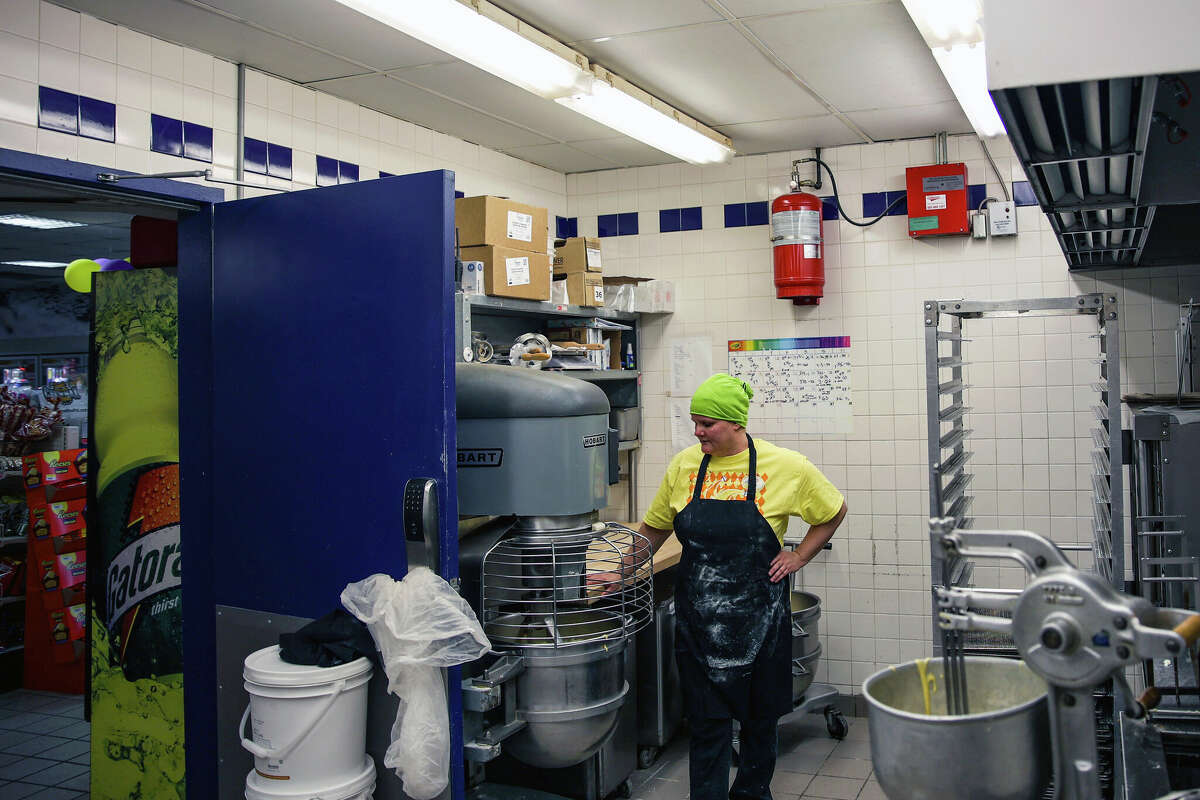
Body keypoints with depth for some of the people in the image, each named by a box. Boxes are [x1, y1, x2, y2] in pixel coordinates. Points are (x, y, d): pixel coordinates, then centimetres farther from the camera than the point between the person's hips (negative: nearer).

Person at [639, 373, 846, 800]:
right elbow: (654, 530, 10)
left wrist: (797, 558, 0)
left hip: (759, 616, -1)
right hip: (699, 620, 1)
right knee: (707, 721, 3)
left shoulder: (786, 467, -8)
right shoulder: (684, 466, -1)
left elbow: (834, 512, 8)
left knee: (761, 716, 15)